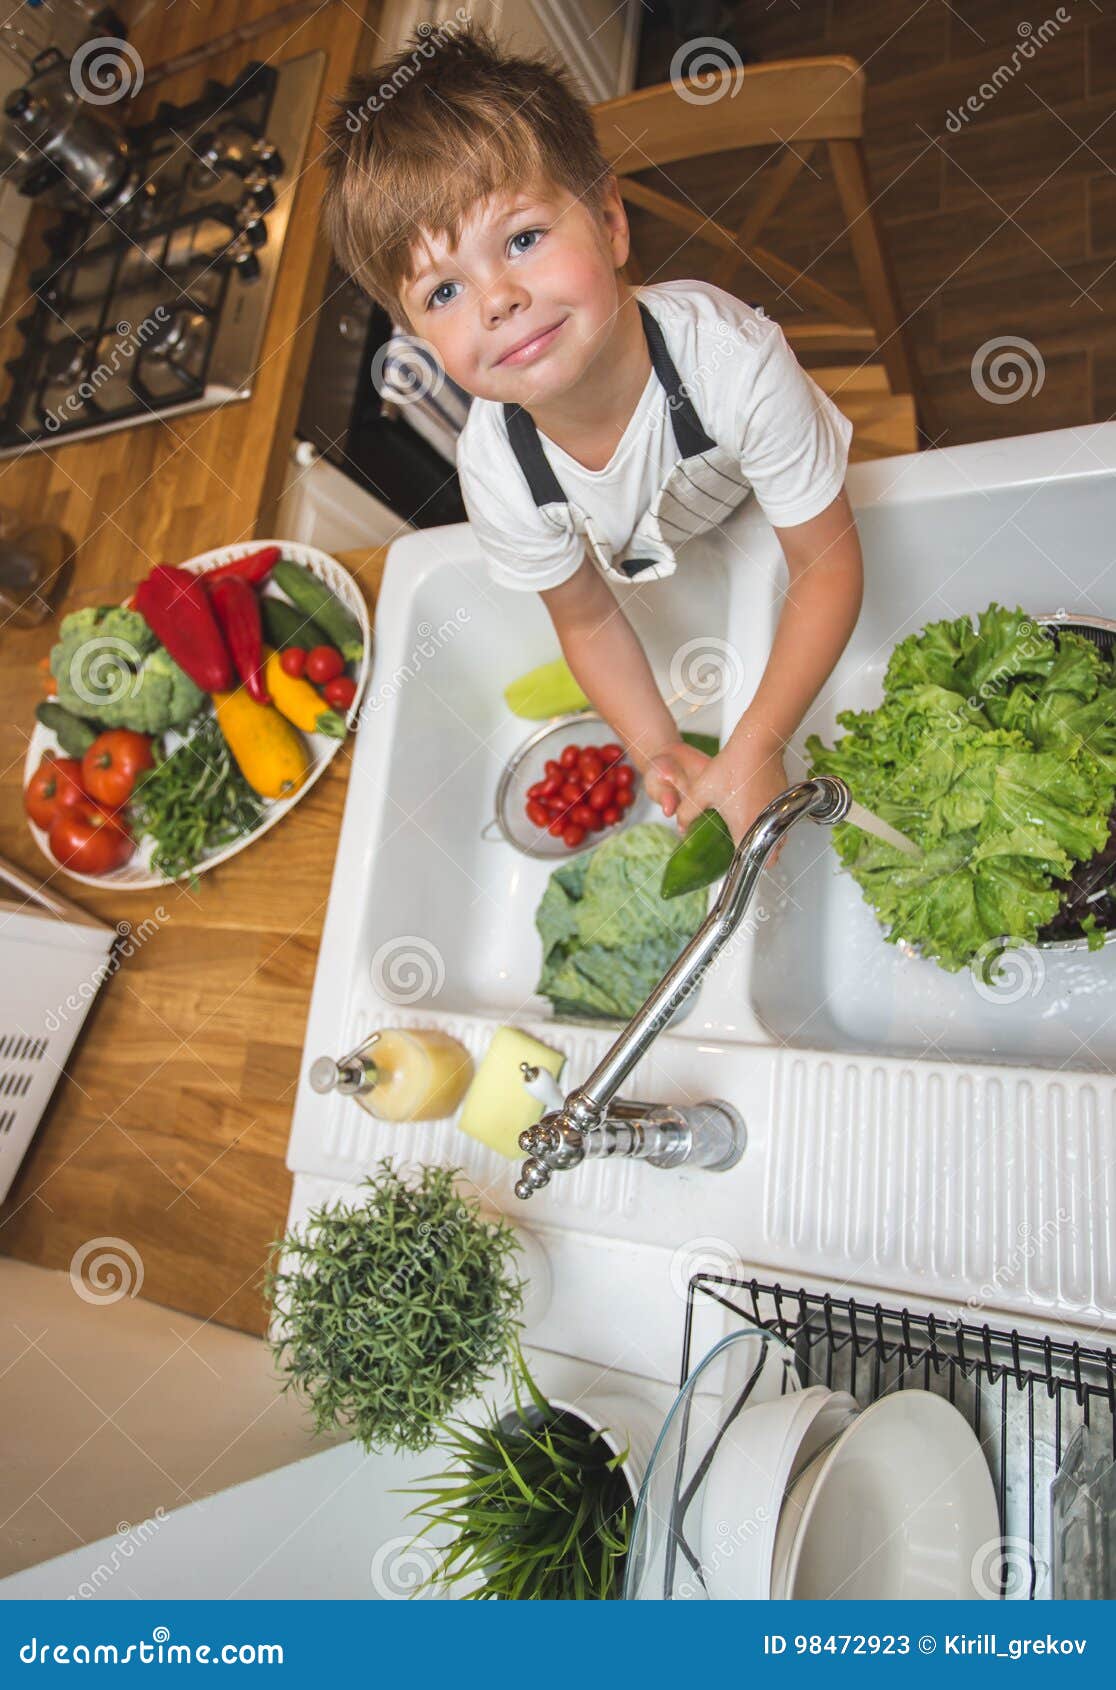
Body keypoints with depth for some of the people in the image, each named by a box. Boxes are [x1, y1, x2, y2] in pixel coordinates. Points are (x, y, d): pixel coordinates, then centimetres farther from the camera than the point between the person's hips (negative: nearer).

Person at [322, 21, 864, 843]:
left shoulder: (735, 360, -42)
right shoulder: (497, 470, -33)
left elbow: (827, 563, -32)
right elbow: (588, 620, -16)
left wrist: (754, 750, -37)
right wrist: (660, 752, -25)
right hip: (656, 571, 2)